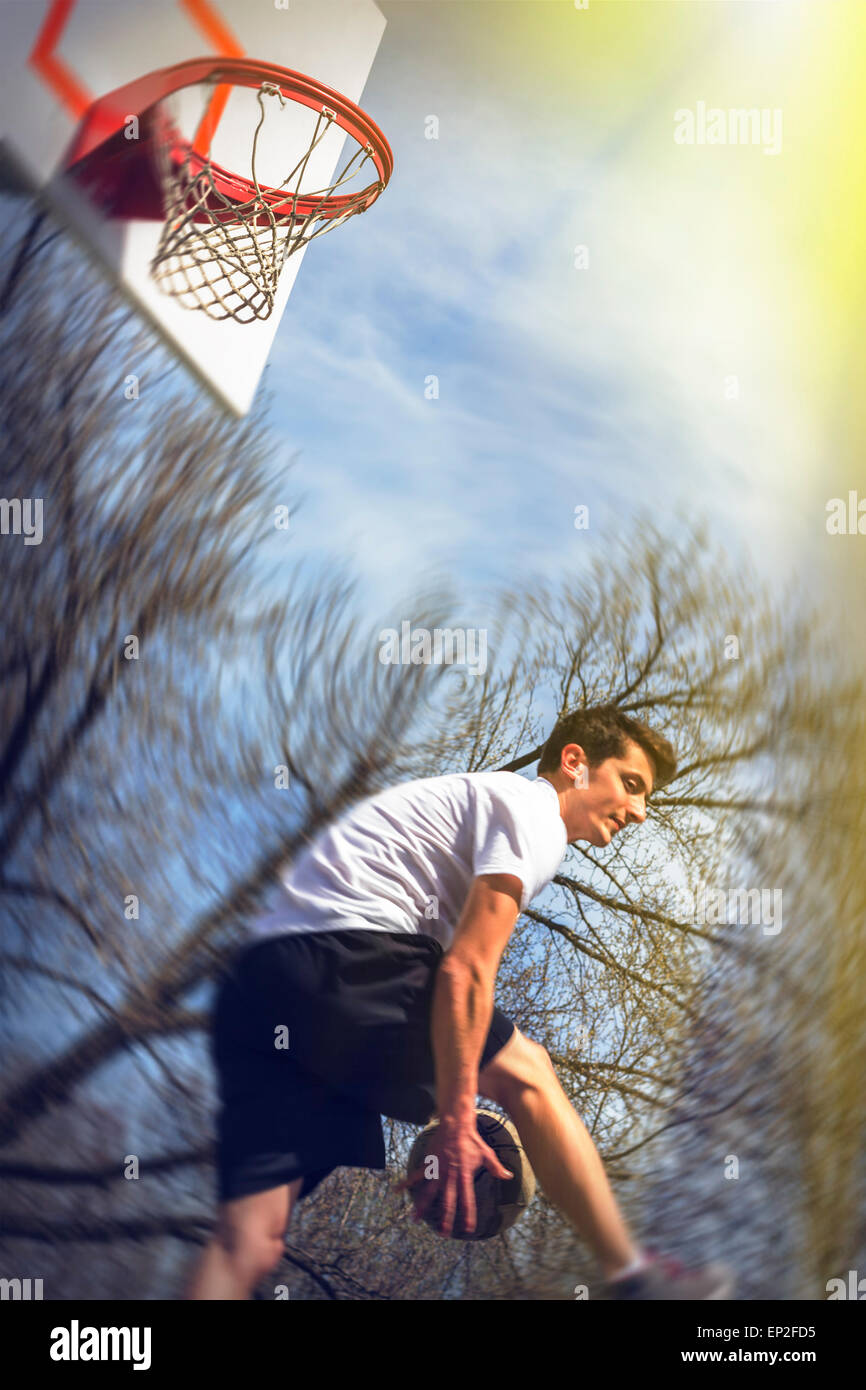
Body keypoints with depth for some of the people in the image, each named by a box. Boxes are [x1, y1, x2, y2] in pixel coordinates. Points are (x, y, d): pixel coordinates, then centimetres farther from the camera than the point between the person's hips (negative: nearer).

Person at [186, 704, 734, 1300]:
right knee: (527, 1073, 7)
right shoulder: (534, 810, 1)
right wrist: (456, 1123, -8)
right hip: (345, 956, -9)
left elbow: (449, 966, 27)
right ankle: (633, 1276, 17)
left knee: (249, 1242, 0)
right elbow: (464, 971, -11)